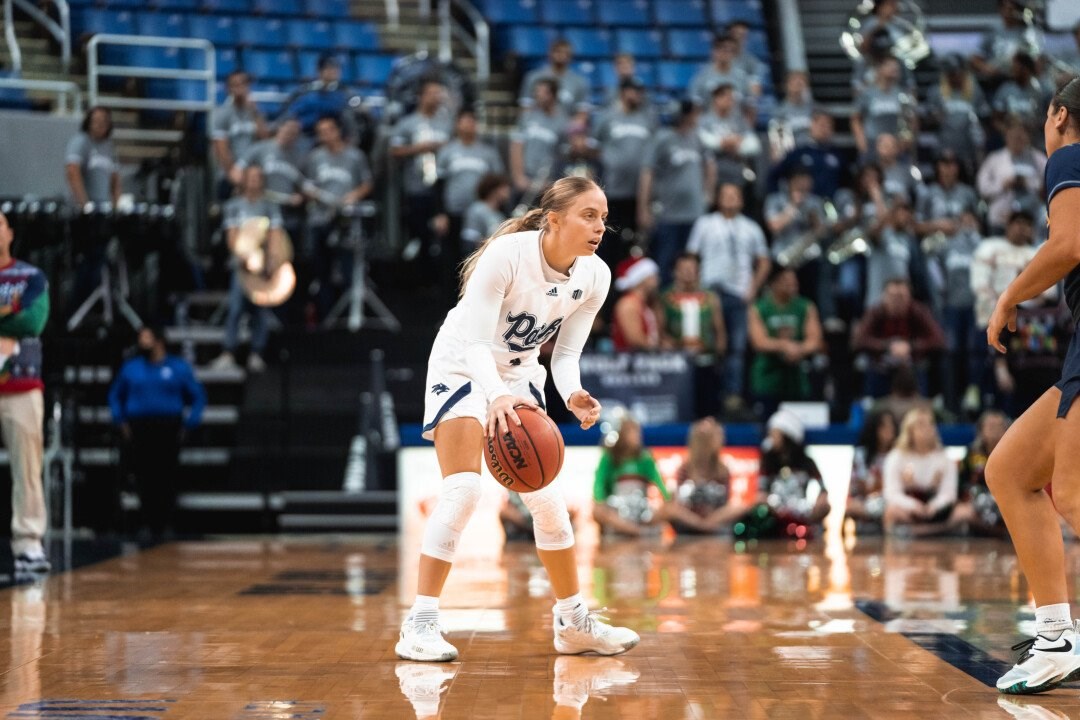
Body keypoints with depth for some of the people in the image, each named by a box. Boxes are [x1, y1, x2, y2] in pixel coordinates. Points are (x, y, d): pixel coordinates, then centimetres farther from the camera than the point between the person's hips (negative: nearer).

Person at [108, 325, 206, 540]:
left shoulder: (179, 367, 8)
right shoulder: (131, 367, 14)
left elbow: (198, 397, 11)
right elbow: (115, 395, 24)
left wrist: (188, 424, 1)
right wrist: (120, 421, 11)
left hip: (168, 431, -2)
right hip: (138, 431, 2)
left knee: (166, 479, -6)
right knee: (144, 479, -6)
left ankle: (165, 523, 0)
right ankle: (148, 524, -2)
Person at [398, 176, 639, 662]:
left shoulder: (595, 276, -12)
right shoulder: (507, 254, -29)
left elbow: (566, 353, -5)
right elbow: (475, 342, -30)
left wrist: (573, 395, -27)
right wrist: (498, 397, -48)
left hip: (519, 377, 6)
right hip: (463, 367, -6)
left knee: (546, 498, 6)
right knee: (462, 489, -21)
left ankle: (573, 622, 20)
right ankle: (420, 625, -17)